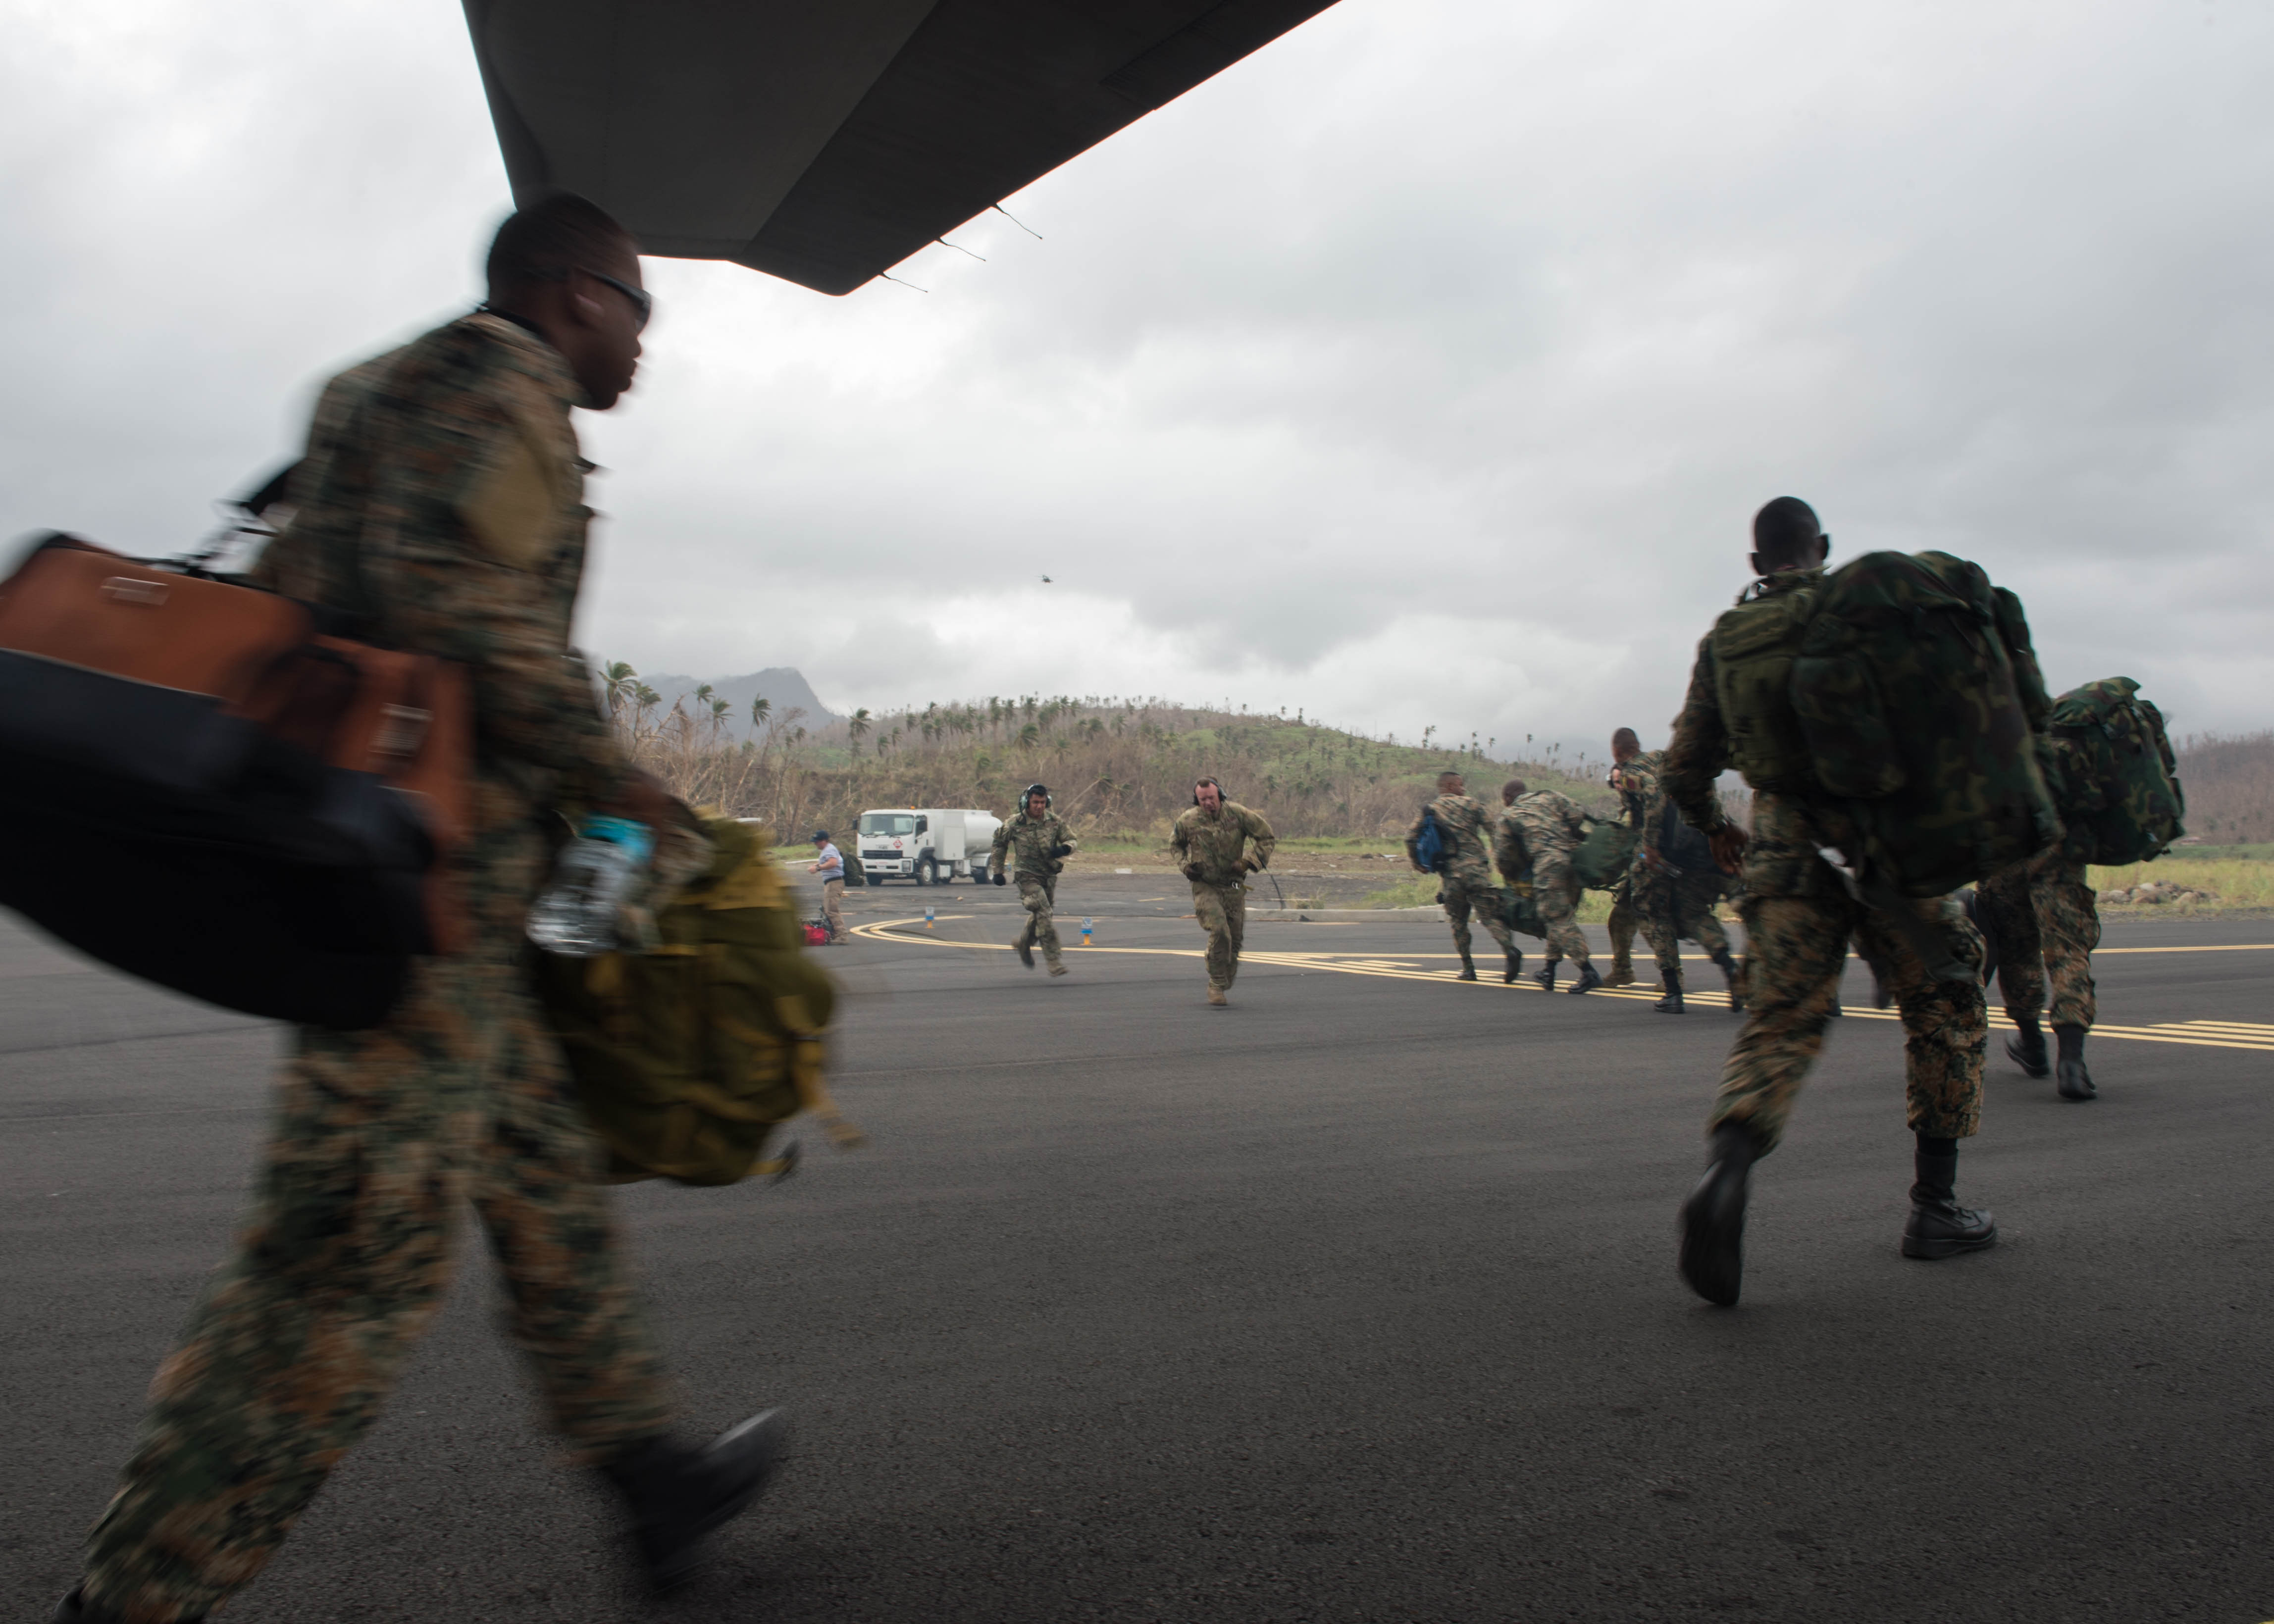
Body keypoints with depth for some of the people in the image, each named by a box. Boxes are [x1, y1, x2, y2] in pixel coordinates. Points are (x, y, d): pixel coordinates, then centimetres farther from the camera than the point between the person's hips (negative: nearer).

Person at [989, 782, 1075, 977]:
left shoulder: (1055, 821, -3)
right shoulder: (1015, 824, -9)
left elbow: (1072, 840, 4)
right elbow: (1000, 844, 6)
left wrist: (1064, 849, -20)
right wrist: (998, 871, 6)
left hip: (1050, 875, 5)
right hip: (1028, 876, -4)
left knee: (1039, 917, 16)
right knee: (1044, 915, -17)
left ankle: (1024, 944, 44)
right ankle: (1054, 961, -15)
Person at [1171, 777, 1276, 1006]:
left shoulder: (1238, 814, -10)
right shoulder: (1188, 820, -7)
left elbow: (1267, 837, -1)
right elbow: (1175, 844, 14)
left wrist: (1248, 862, -12)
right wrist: (1184, 865, -4)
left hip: (1234, 886, 2)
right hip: (1205, 886, -2)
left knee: (1235, 939, 8)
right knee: (1220, 932, -22)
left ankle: (1225, 985, 29)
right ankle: (1217, 985, -10)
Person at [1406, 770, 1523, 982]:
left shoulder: (1429, 811, 14)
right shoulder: (1471, 805, 6)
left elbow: (1411, 838, 4)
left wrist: (1418, 865, 16)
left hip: (1450, 875, 2)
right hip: (1476, 869, -2)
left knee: (1458, 922, 14)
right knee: (1490, 917, -4)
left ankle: (1468, 969, 11)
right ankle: (1510, 951, -27)